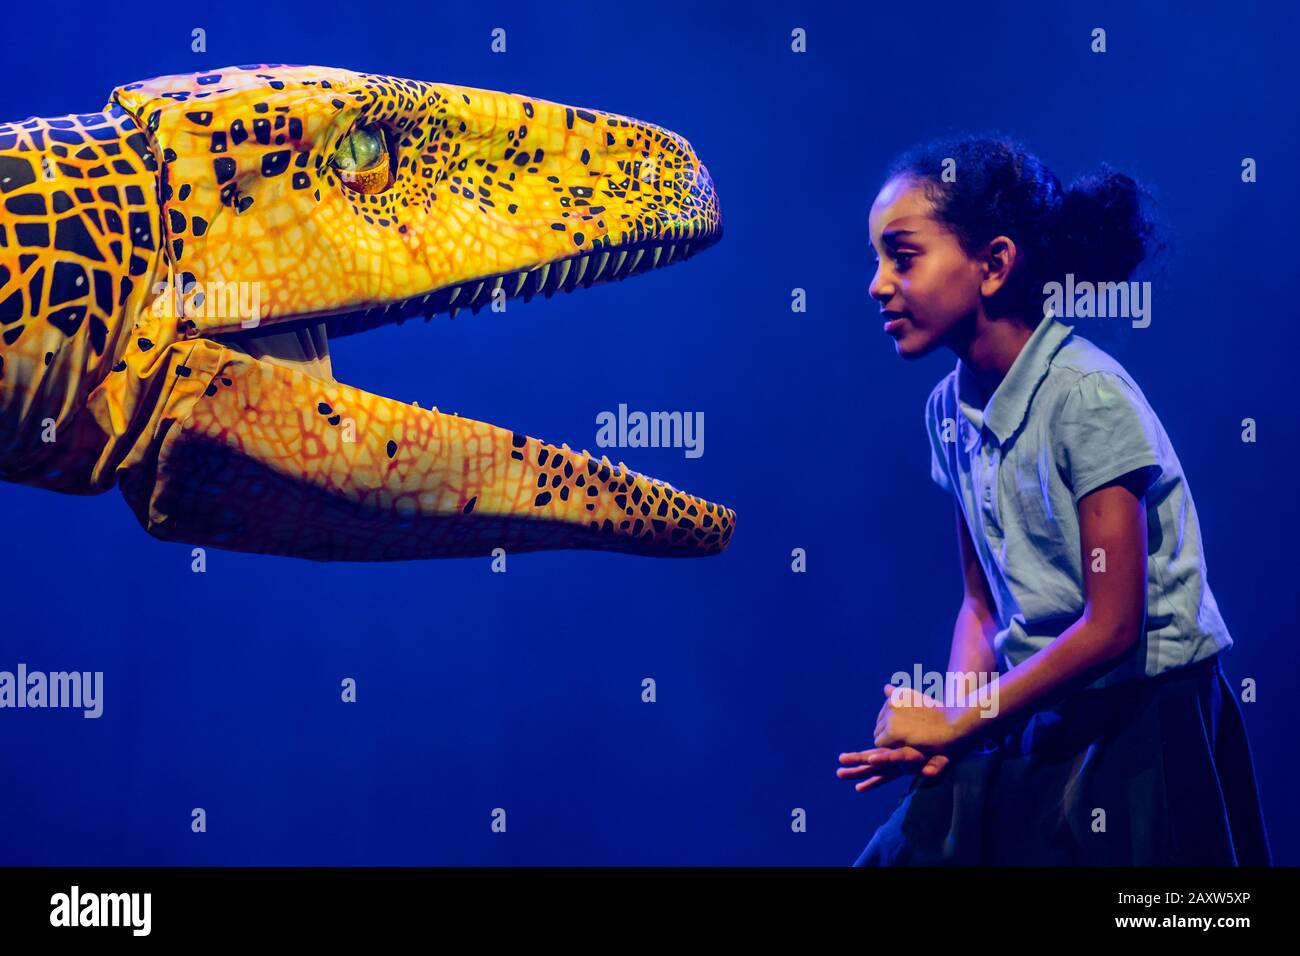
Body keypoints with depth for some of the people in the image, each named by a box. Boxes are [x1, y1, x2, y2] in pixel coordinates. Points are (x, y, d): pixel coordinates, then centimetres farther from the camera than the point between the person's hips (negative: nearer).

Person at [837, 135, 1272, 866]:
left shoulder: (1086, 396, -19)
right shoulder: (951, 409, 1)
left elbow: (1113, 626, -19)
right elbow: (984, 603, 8)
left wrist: (958, 723, -13)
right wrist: (944, 726, -8)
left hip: (1145, 728, -6)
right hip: (1037, 723, 6)